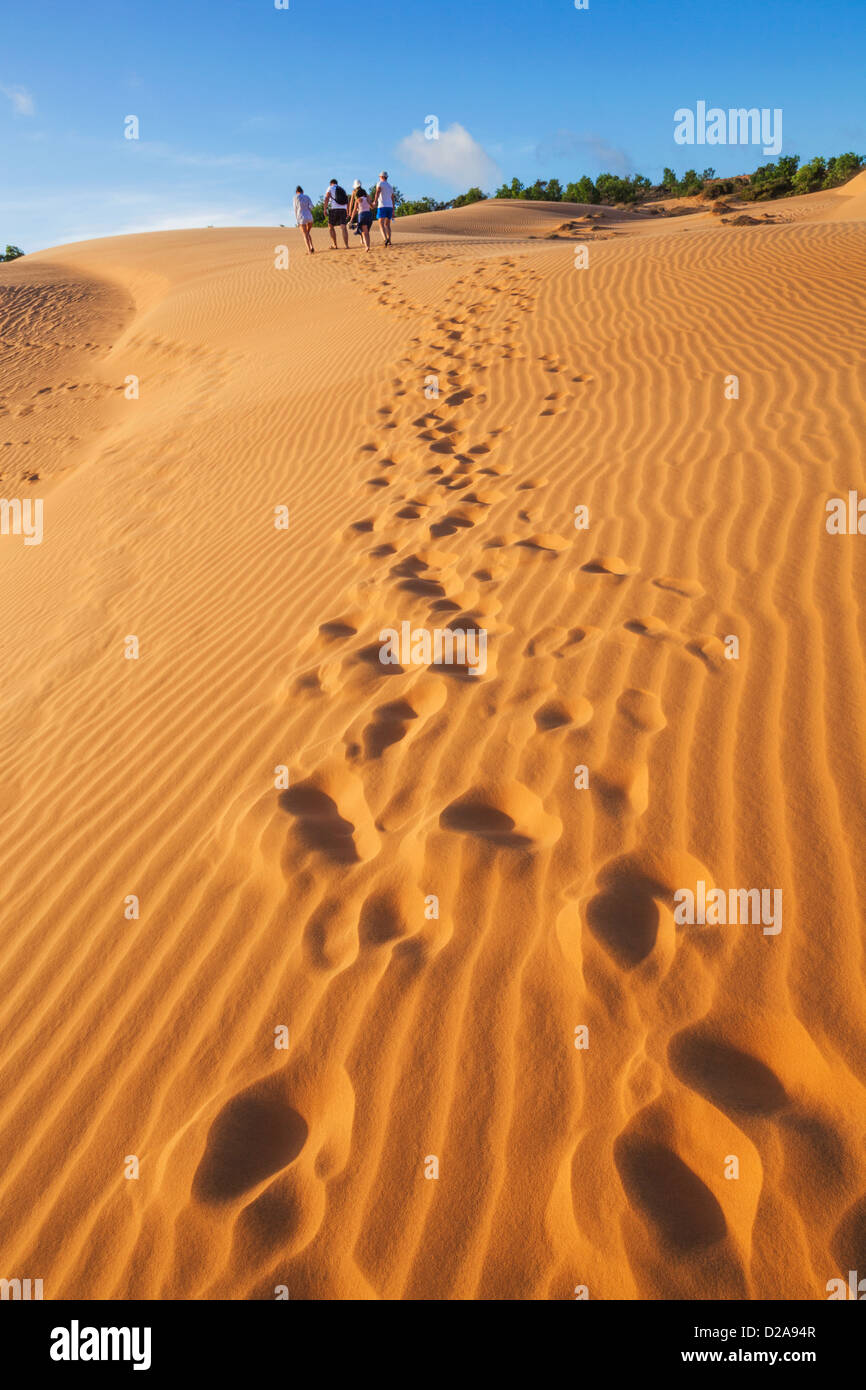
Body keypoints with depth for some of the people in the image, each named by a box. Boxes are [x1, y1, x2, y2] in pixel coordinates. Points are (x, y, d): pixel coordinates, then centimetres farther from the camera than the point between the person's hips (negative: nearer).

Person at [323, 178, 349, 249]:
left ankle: (334, 245, 5)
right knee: (344, 227, -3)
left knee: (331, 226, 10)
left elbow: (327, 198, -6)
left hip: (334, 209, -3)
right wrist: (348, 213, 22)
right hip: (343, 209, 3)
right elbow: (347, 201, 21)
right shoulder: (343, 189, 23)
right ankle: (346, 245, -17)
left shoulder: (330, 188, 8)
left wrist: (325, 209, -10)